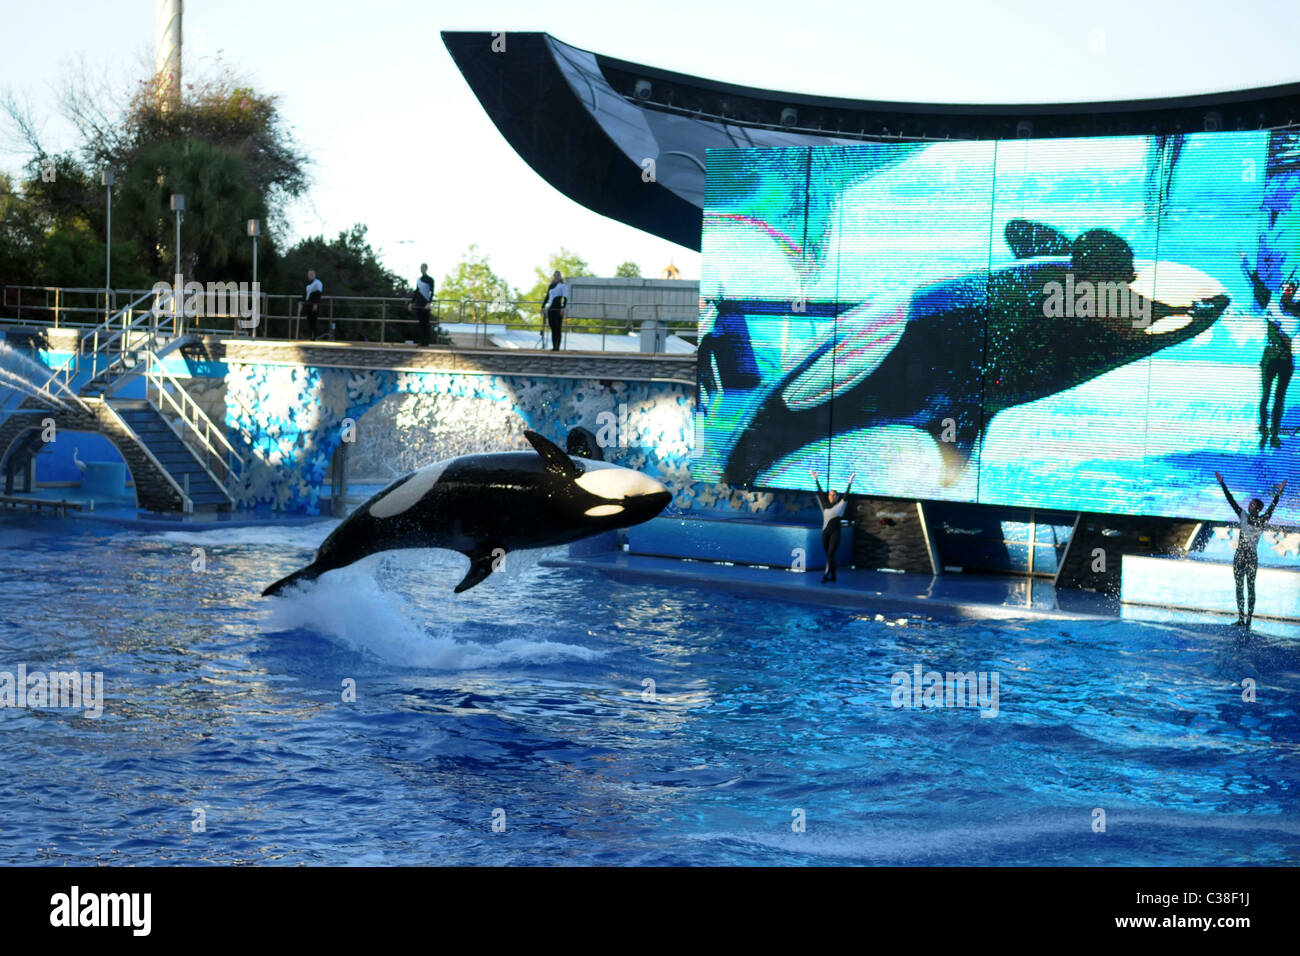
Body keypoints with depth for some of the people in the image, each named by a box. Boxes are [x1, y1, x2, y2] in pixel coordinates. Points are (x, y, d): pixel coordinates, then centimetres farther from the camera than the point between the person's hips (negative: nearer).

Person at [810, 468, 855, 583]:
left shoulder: (839, 506, 2)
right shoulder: (825, 505, 11)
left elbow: (846, 495, -5)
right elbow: (820, 492, 16)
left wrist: (850, 482, -12)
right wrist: (816, 480, 19)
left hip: (835, 533, -5)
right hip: (825, 532, 5)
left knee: (830, 553, -14)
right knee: (828, 555, 7)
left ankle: (826, 574, -20)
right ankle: (833, 576, 15)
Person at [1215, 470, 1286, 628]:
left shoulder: (1262, 521, -7)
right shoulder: (1243, 515, 2)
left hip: (1251, 558, -4)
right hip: (1239, 557, 4)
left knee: (1250, 588, 0)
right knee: (1239, 587, 6)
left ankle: (1249, 620, -1)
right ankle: (1241, 619, 10)